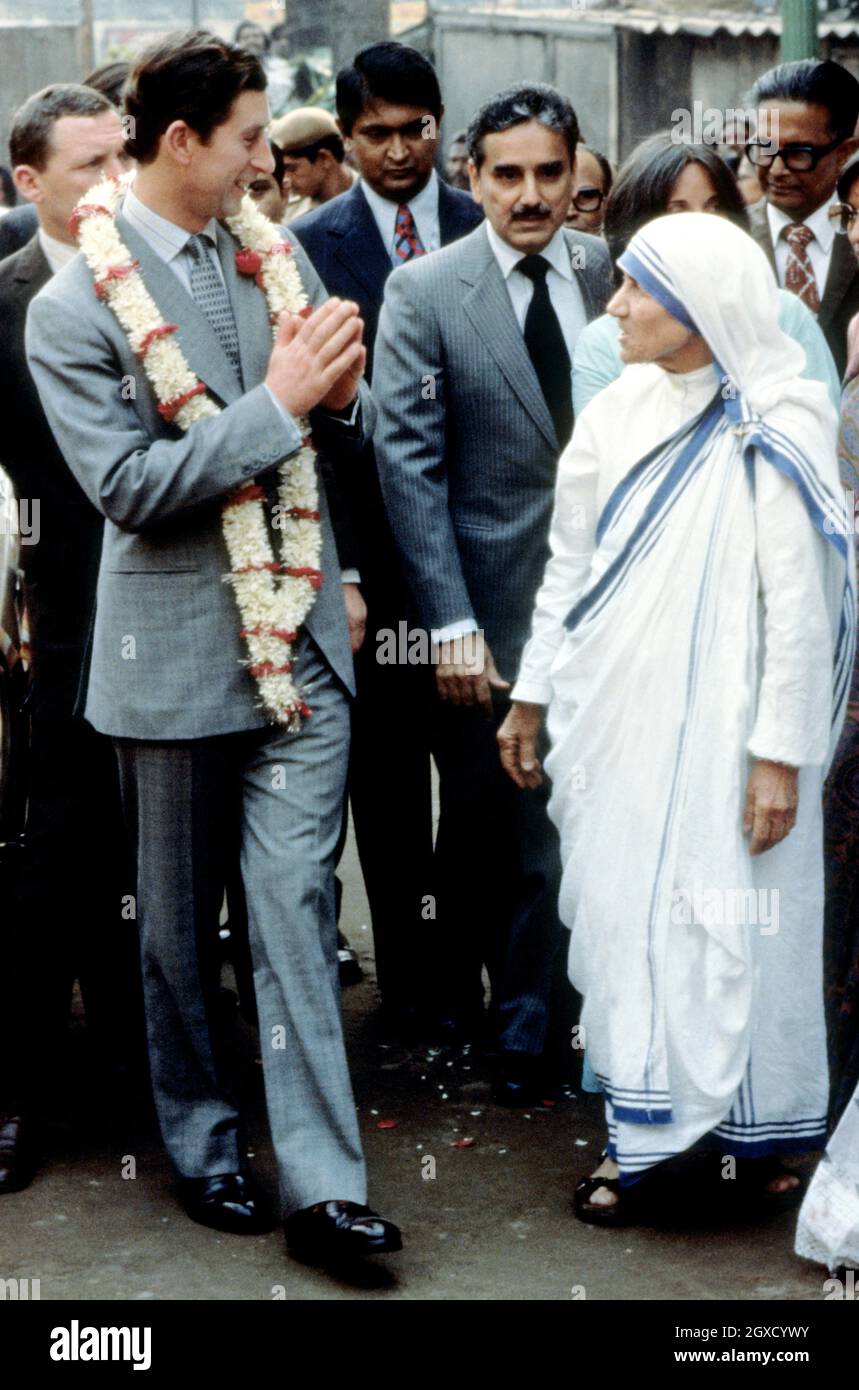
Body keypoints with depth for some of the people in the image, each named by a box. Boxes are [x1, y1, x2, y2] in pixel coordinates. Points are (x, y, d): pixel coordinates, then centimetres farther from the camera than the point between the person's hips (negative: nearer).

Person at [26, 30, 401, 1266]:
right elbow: (128, 485, -17)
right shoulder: (75, 306, -10)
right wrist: (275, 401, -20)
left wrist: (340, 391, -12)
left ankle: (319, 1184, 1)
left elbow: (348, 428, 12)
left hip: (299, 639, 3)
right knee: (180, 920, 12)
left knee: (295, 900, -1)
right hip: (178, 650, -3)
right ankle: (201, 1142, 30)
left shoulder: (274, 254, 6)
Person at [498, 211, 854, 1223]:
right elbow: (568, 567, 13)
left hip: (718, 723, -5)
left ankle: (755, 1129, 14)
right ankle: (641, 1133, 19)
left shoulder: (771, 434, -10)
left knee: (727, 924, -1)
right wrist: (531, 696, 14)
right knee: (622, 915, 8)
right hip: (614, 715, 5)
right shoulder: (615, 415, 6)